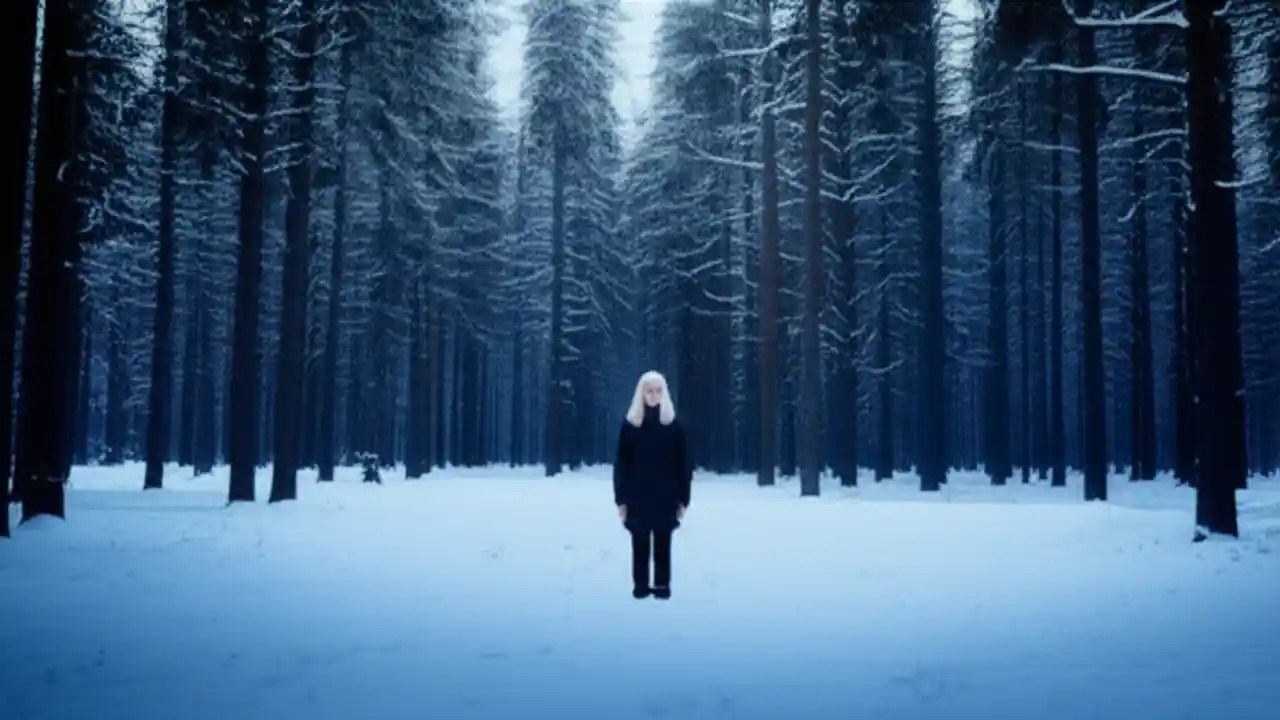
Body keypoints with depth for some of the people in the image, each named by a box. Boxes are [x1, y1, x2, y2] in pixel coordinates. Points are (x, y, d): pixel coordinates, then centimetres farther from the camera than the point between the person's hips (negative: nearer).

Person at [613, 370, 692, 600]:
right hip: (637, 497, 0)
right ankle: (641, 585, 15)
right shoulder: (630, 424, 1)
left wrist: (683, 498, -3)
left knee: (662, 544, 5)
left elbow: (683, 465, 1)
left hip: (665, 497, 0)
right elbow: (621, 464, 1)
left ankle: (662, 586, 12)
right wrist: (621, 498, -3)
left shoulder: (673, 424, 1)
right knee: (640, 544, 6)